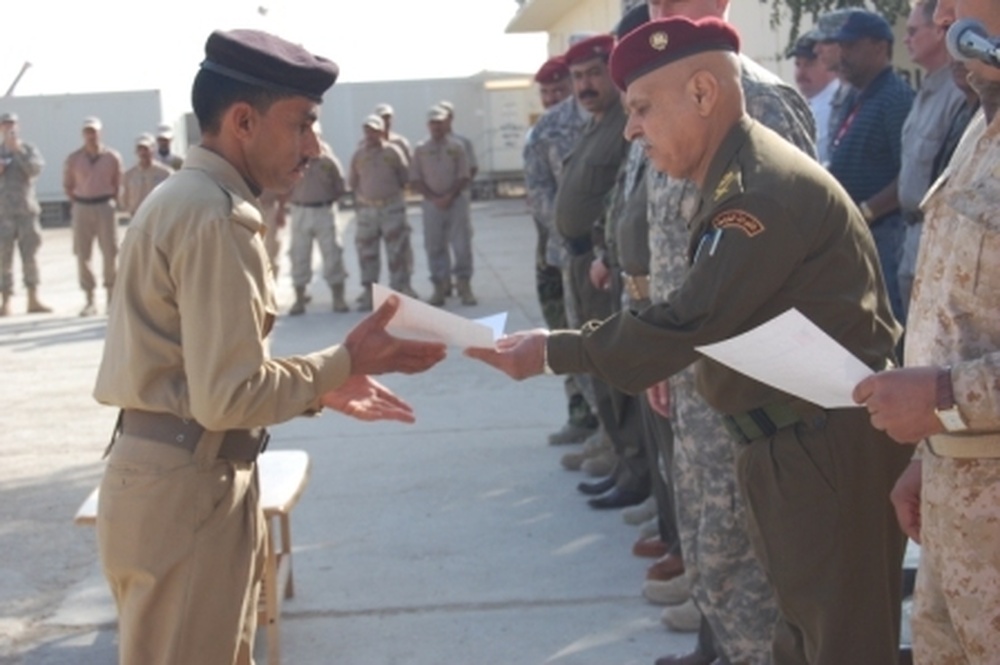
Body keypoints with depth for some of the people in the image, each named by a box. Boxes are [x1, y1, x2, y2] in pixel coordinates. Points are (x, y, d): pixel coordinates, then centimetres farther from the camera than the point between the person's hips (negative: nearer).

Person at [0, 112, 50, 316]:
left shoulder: (28, 149, 8)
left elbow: (35, 169, -10)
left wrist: (18, 150, -17)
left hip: (26, 209, 1)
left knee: (30, 255, 3)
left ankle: (33, 300, 9)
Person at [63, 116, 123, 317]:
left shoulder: (112, 157, 0)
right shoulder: (73, 159, 3)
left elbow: (118, 183, 8)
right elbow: (67, 185, 11)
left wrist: (112, 202, 1)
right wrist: (78, 204, 4)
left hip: (105, 206, -1)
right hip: (81, 208, 1)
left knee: (110, 253, -1)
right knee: (82, 255, 0)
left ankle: (111, 297, 10)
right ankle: (90, 301, 8)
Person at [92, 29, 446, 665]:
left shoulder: (188, 199, 14)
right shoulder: (218, 215, -19)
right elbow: (228, 396, -22)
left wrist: (323, 386, 9)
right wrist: (345, 362, -12)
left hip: (187, 477, 10)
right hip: (187, 490, -10)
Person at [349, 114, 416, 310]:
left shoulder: (393, 152, -1)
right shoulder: (358, 155, 6)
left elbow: (405, 178, 3)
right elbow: (353, 182, 13)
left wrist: (393, 193, 5)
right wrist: (359, 199, 8)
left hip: (392, 207, -2)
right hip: (367, 209, 2)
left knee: (397, 249, -1)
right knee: (367, 251, 4)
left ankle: (400, 288, 7)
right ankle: (369, 291, 11)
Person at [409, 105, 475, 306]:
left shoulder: (456, 147, 5)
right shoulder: (420, 149, 7)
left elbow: (464, 177, 2)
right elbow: (415, 179, 3)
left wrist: (449, 196, -11)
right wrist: (433, 198, -8)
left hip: (455, 201, -1)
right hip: (432, 204, 1)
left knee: (462, 244, -4)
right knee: (435, 246, 3)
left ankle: (464, 286, 2)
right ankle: (440, 287, 9)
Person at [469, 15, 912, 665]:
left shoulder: (763, 188, -22)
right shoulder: (741, 178, 12)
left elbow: (688, 322, -24)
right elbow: (704, 315, 16)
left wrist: (551, 352, -17)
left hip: (829, 450, -10)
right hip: (797, 441, 10)